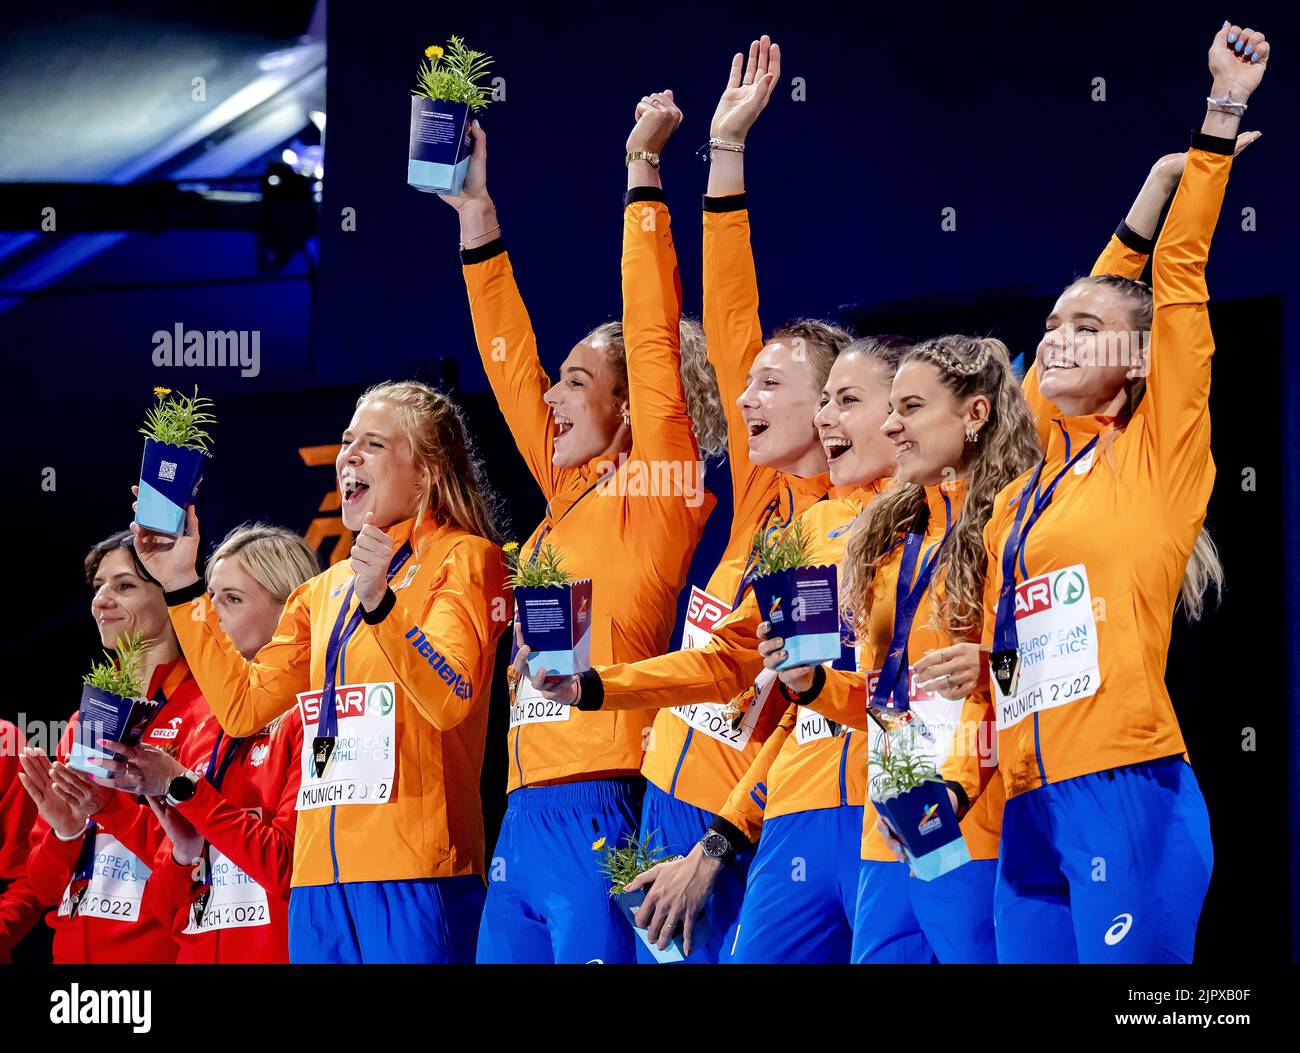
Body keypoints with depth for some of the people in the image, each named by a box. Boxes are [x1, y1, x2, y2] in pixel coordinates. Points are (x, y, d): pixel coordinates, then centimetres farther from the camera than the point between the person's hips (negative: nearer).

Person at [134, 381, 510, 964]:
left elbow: (450, 700, -15)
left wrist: (380, 603, -28)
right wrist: (182, 586, 12)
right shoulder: (324, 590, 19)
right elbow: (243, 705, 14)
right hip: (321, 874, 6)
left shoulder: (462, 559, -1)